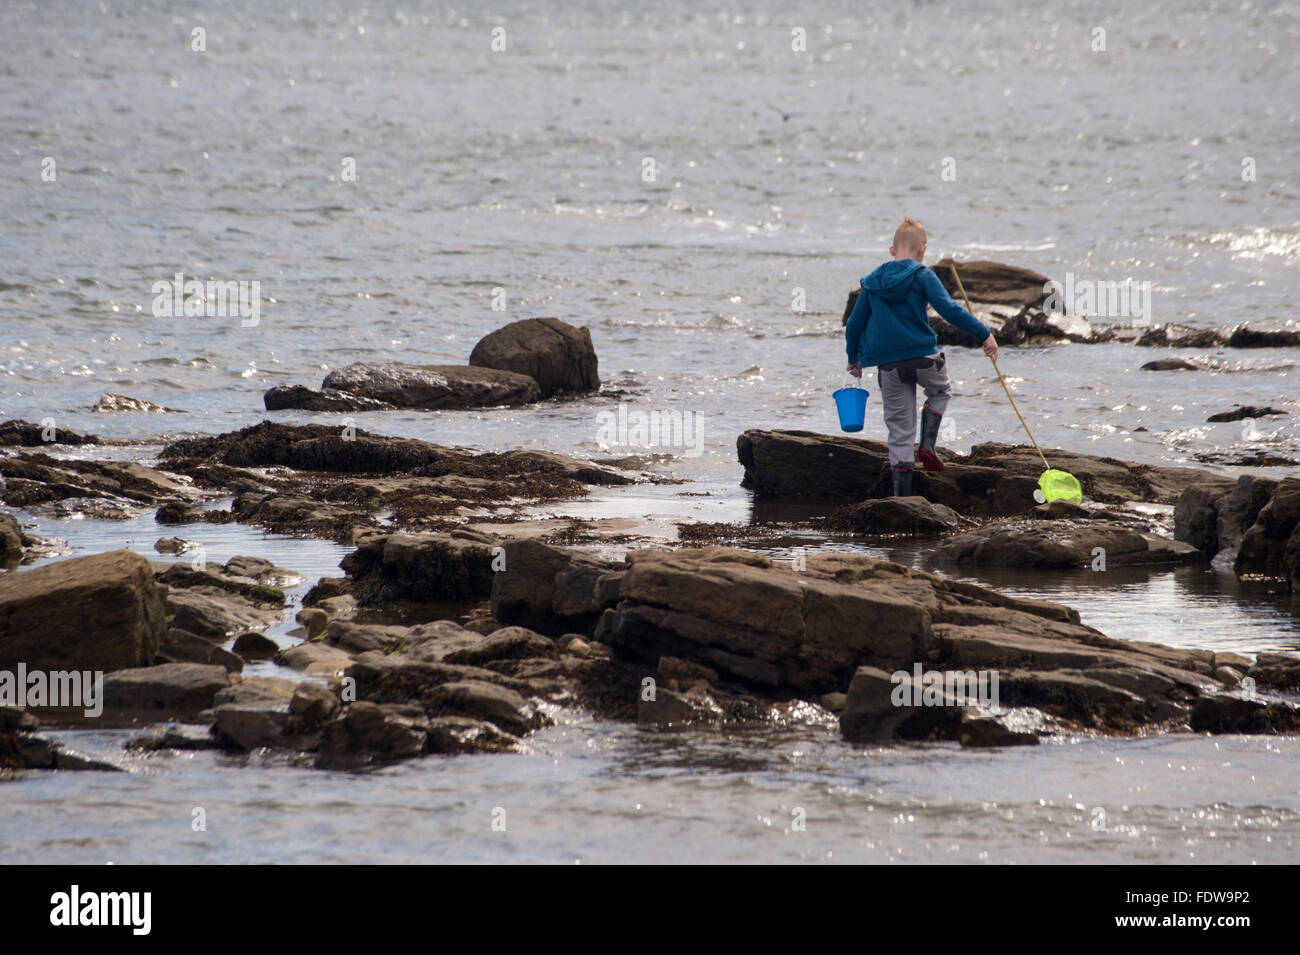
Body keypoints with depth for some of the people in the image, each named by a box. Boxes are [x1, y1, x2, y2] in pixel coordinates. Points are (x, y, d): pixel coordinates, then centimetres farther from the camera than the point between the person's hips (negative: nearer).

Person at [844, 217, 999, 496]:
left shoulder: (872, 283, 8)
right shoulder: (922, 277, -5)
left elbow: (854, 324, 13)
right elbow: (949, 310, -16)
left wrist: (854, 359, 27)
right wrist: (984, 334, -13)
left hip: (889, 366, 3)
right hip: (923, 358, -3)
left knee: (900, 429, 9)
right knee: (941, 390, 30)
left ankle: (901, 493, 6)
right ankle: (927, 446, 10)